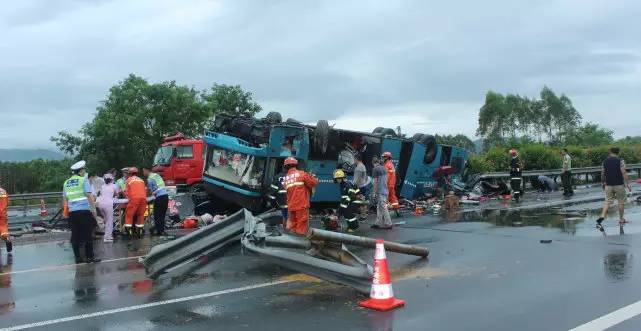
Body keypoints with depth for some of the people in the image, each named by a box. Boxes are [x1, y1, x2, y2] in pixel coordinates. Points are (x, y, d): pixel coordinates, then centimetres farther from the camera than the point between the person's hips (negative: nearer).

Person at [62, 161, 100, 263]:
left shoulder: (66, 183, 14)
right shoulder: (84, 180, -3)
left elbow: (65, 198, 17)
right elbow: (89, 195, -10)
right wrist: (94, 208, -7)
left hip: (72, 212, 5)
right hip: (84, 210, -5)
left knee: (75, 235, 8)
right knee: (88, 234, 1)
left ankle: (78, 257, 11)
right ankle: (89, 257, 3)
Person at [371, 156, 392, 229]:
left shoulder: (375, 169, -11)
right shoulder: (384, 168, 11)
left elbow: (375, 182, -13)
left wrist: (374, 193, -9)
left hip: (380, 191, -8)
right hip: (385, 190, 8)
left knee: (383, 208, -4)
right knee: (379, 208, 14)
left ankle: (388, 224, -2)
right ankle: (378, 223, 16)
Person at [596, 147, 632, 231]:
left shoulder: (605, 161, 3)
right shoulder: (620, 161, -8)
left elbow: (602, 174, 9)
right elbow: (624, 173, -13)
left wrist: (604, 183, 22)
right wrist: (628, 184, -7)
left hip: (609, 185, 3)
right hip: (619, 185, -3)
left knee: (608, 202, 4)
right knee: (621, 202, 12)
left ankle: (602, 217, -15)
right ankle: (621, 219, 21)